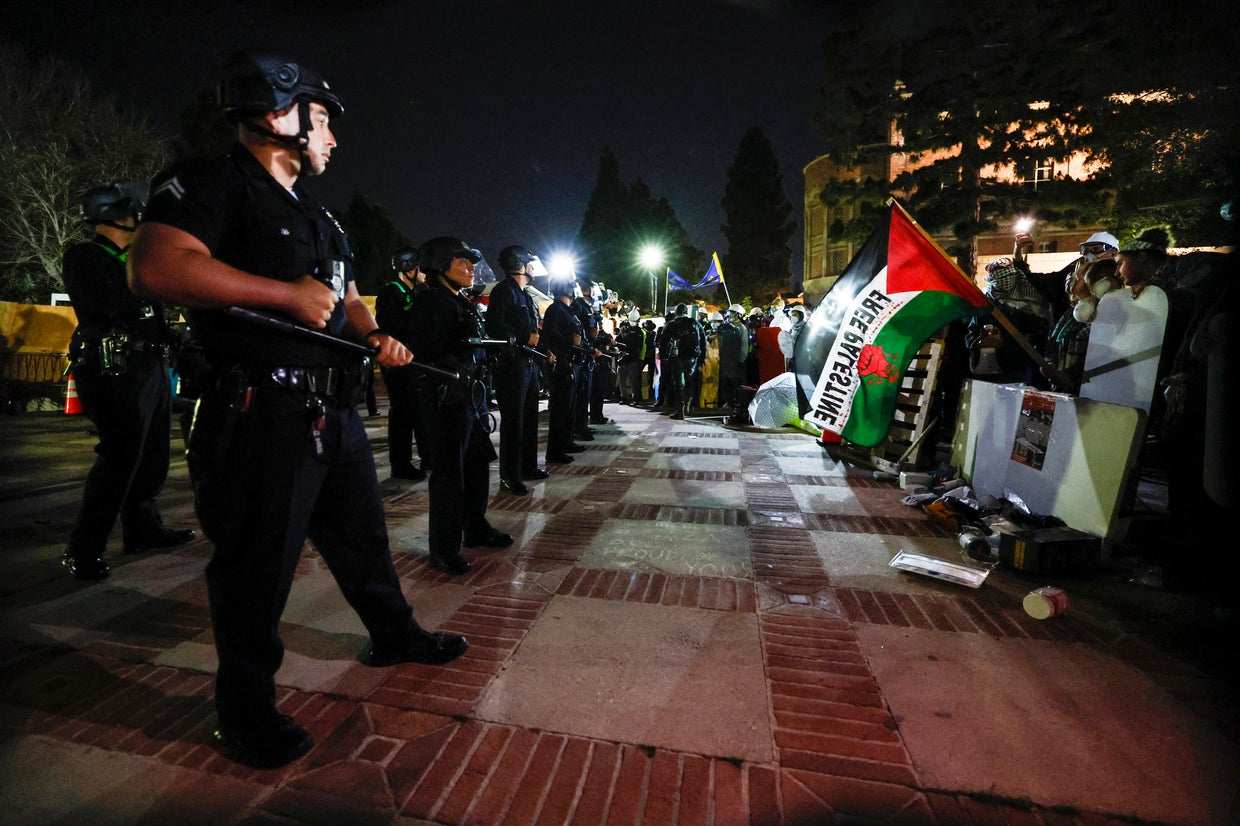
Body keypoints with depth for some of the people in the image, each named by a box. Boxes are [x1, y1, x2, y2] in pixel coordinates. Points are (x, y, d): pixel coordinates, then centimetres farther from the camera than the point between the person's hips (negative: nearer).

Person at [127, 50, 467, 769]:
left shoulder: (317, 215, 21)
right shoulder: (213, 183, -6)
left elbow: (348, 296, 27)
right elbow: (156, 267, -22)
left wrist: (375, 337, 5)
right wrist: (290, 294, -20)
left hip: (336, 412, 9)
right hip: (262, 416, -8)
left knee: (364, 536, 20)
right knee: (259, 567, 4)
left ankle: (395, 635, 39)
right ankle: (247, 710, 23)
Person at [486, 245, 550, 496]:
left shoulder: (525, 296, 21)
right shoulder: (503, 291, -8)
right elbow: (494, 326, -19)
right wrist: (524, 339, -18)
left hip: (530, 362, 10)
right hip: (512, 364, -10)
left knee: (529, 418, 15)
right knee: (513, 420, -6)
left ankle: (528, 466, 27)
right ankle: (509, 477, 0)